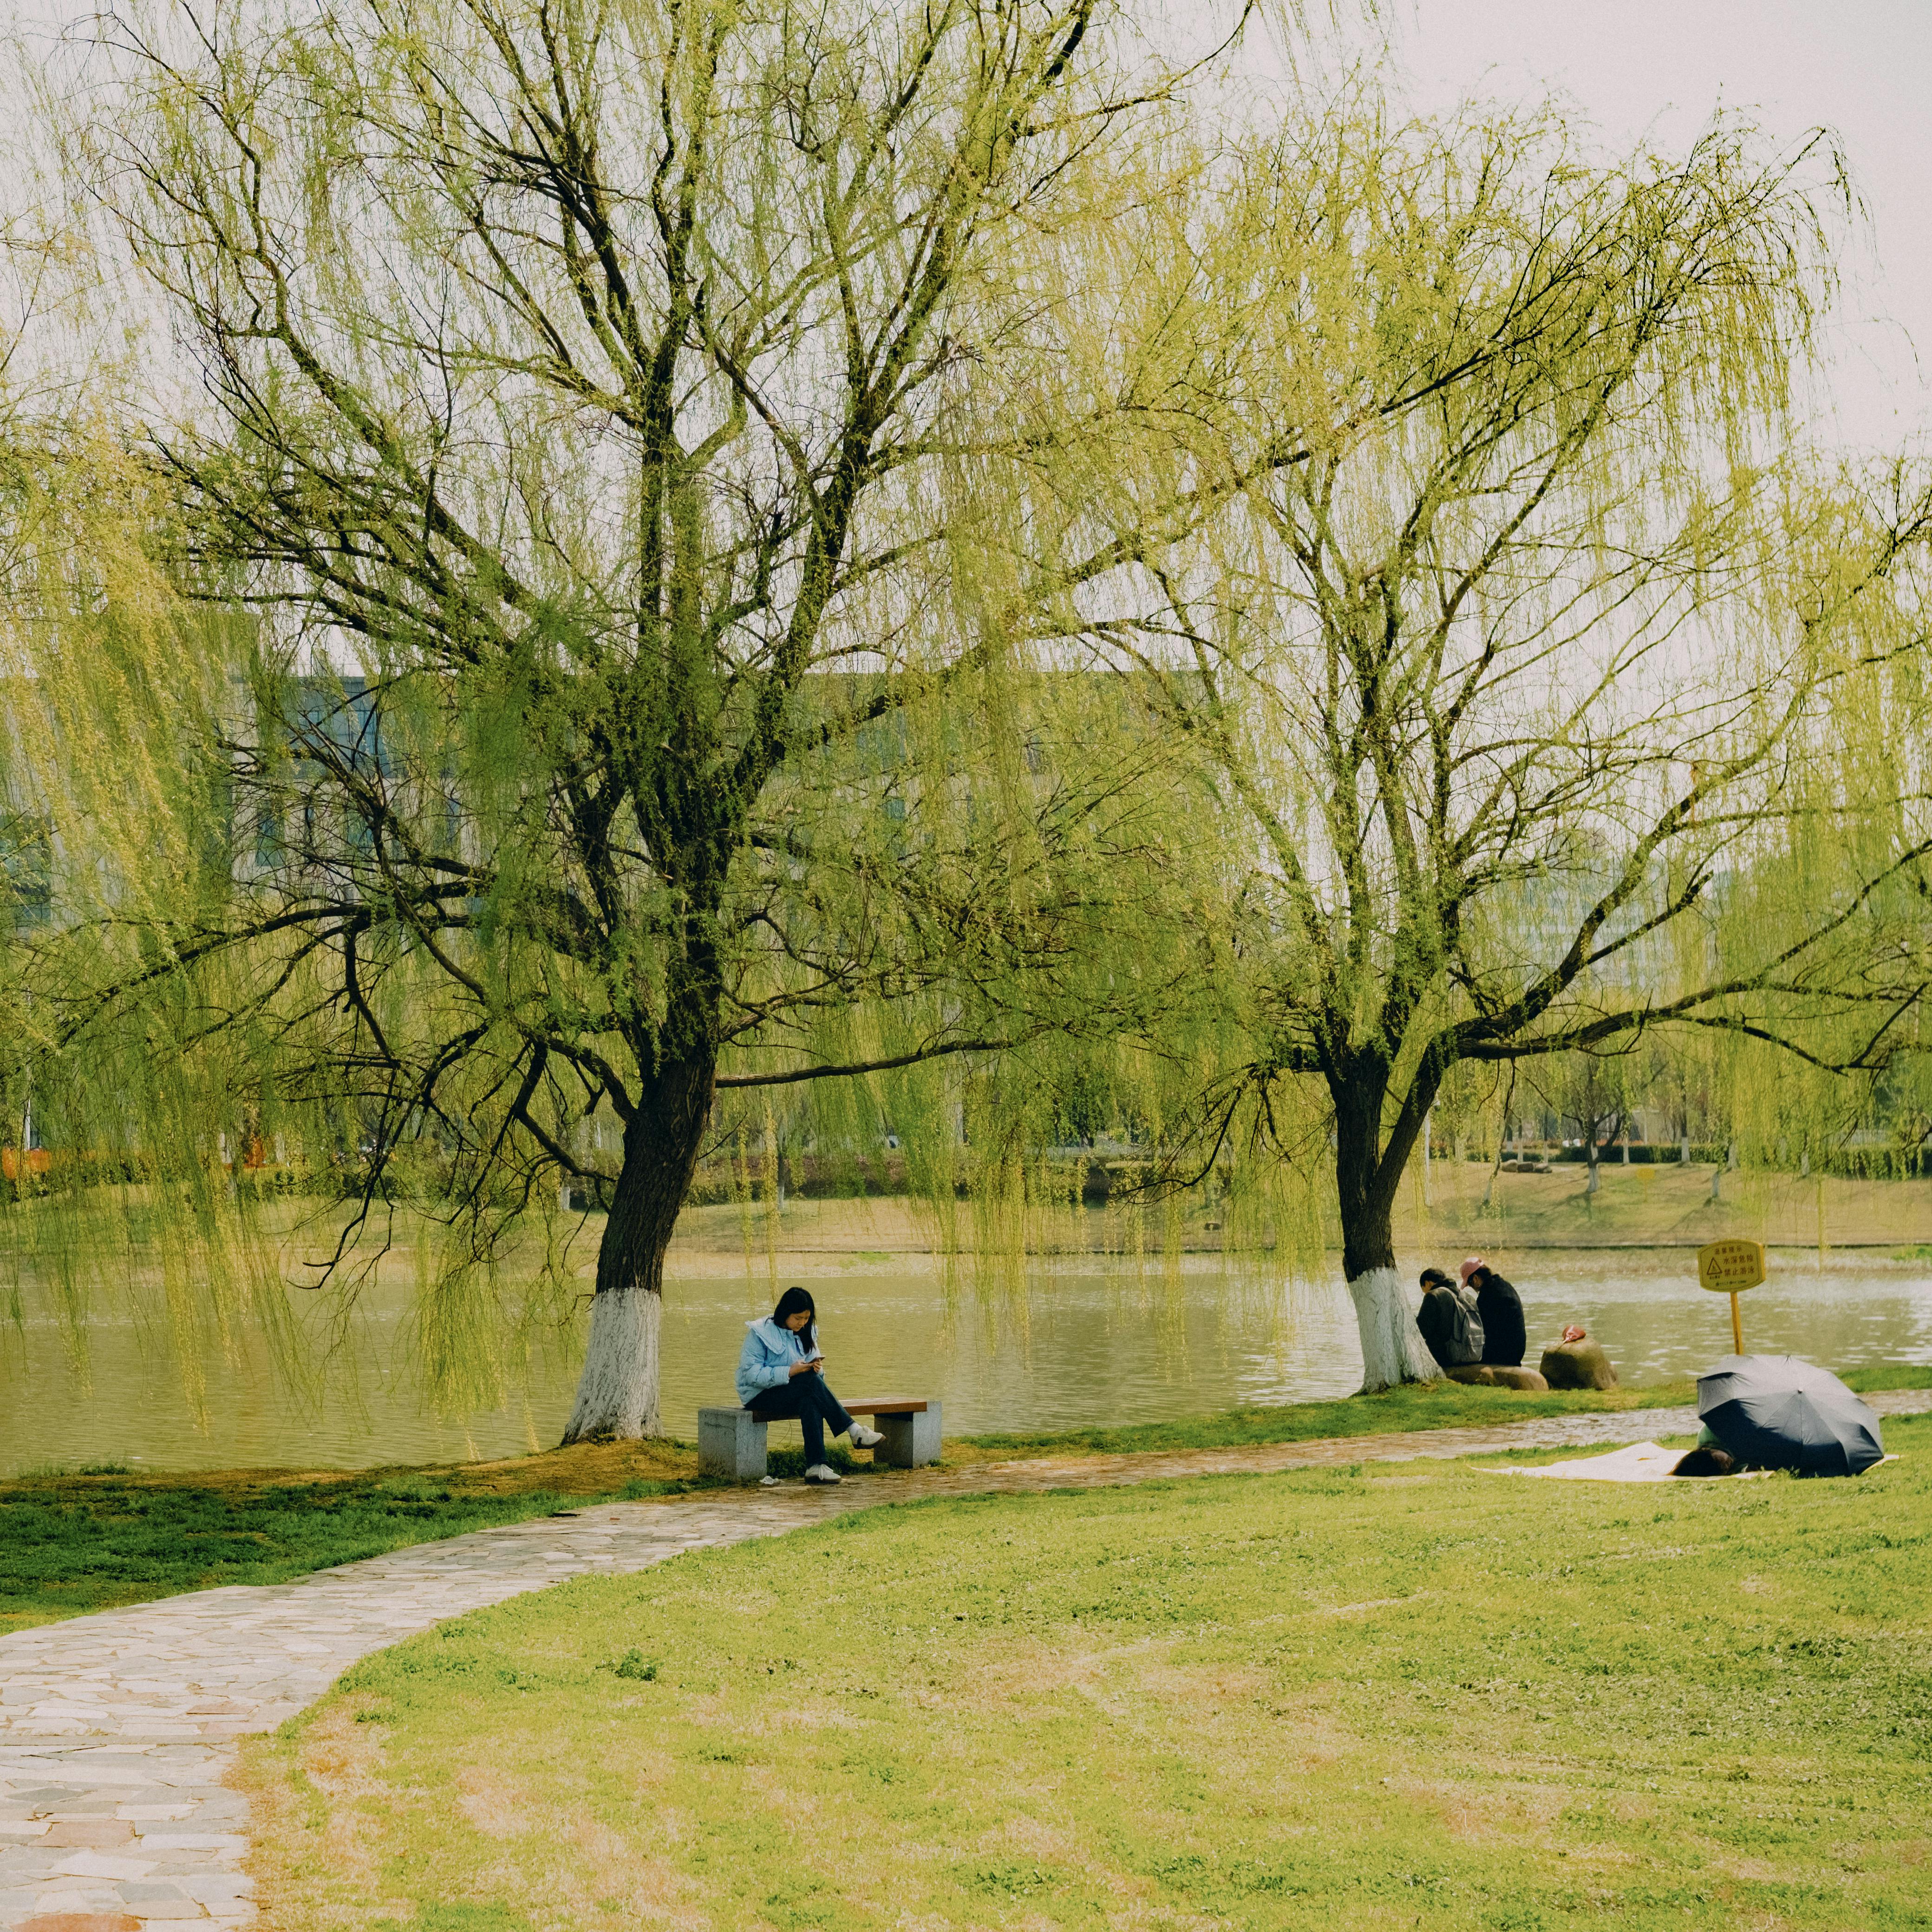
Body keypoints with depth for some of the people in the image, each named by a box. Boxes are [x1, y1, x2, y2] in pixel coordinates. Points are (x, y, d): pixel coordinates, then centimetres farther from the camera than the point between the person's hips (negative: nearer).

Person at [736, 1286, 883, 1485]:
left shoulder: (806, 1333, 10)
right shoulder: (760, 1333, -9)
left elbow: (815, 1372, 14)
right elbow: (751, 1374, -18)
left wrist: (816, 1368, -12)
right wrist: (790, 1372, -26)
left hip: (798, 1392, 6)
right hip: (760, 1397, -6)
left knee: (811, 1401, -33)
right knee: (810, 1381, -32)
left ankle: (816, 1466, -43)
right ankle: (854, 1431, -33)